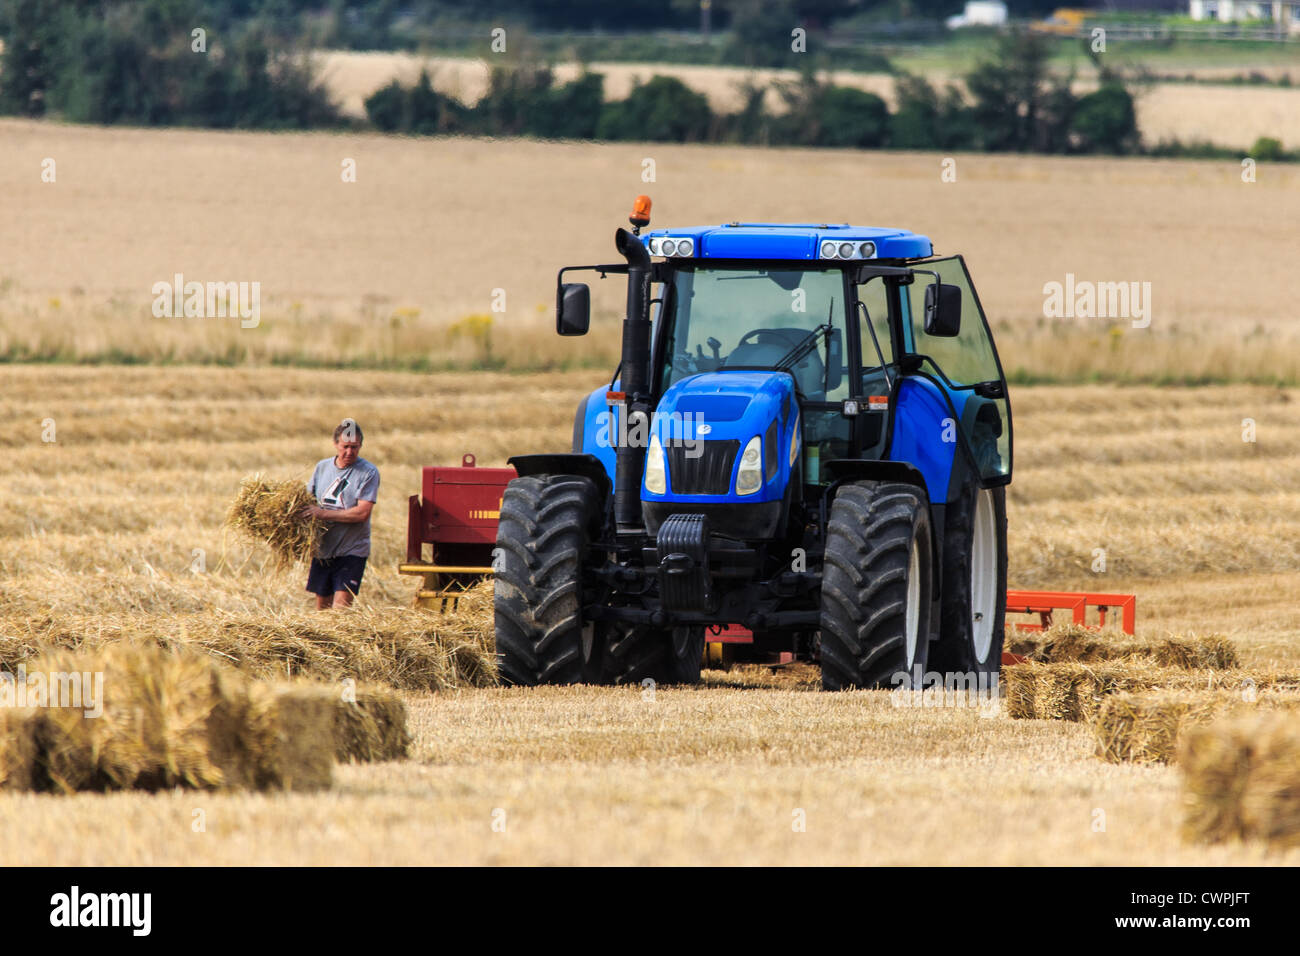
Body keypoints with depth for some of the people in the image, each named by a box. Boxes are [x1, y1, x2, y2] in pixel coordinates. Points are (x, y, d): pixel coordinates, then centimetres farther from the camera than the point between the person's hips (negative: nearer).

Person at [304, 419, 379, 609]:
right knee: (322, 606, 11)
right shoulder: (322, 467, 8)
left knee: (341, 606, -14)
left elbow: (362, 512, -17)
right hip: (323, 549, 5)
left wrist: (323, 514, -19)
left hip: (352, 551, -5)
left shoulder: (369, 473, -9)